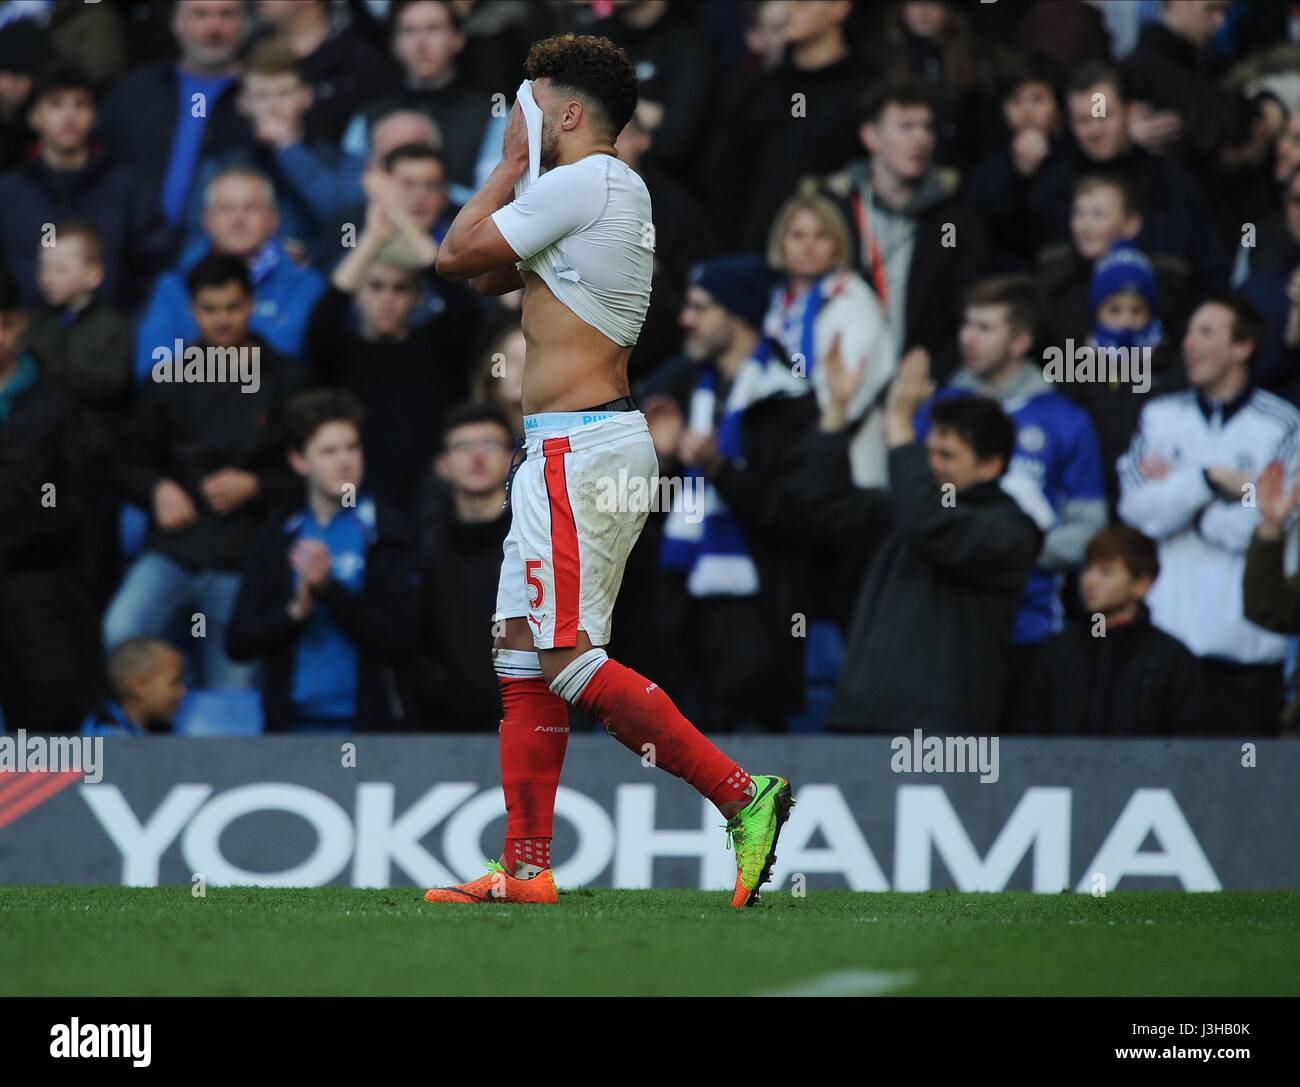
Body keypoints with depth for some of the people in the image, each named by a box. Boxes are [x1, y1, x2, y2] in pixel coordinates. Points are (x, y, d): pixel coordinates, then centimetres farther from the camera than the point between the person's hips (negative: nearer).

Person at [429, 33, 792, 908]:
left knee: (568, 656, -12)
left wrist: (512, 167, 4)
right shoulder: (620, 191, 20)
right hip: (598, 444, 11)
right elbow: (490, 277, 24)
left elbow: (457, 254, -8)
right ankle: (527, 869, 11)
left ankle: (742, 794, -16)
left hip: (577, 447, -11)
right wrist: (522, 176, 16)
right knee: (524, 650, 10)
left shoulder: (582, 184, -12)